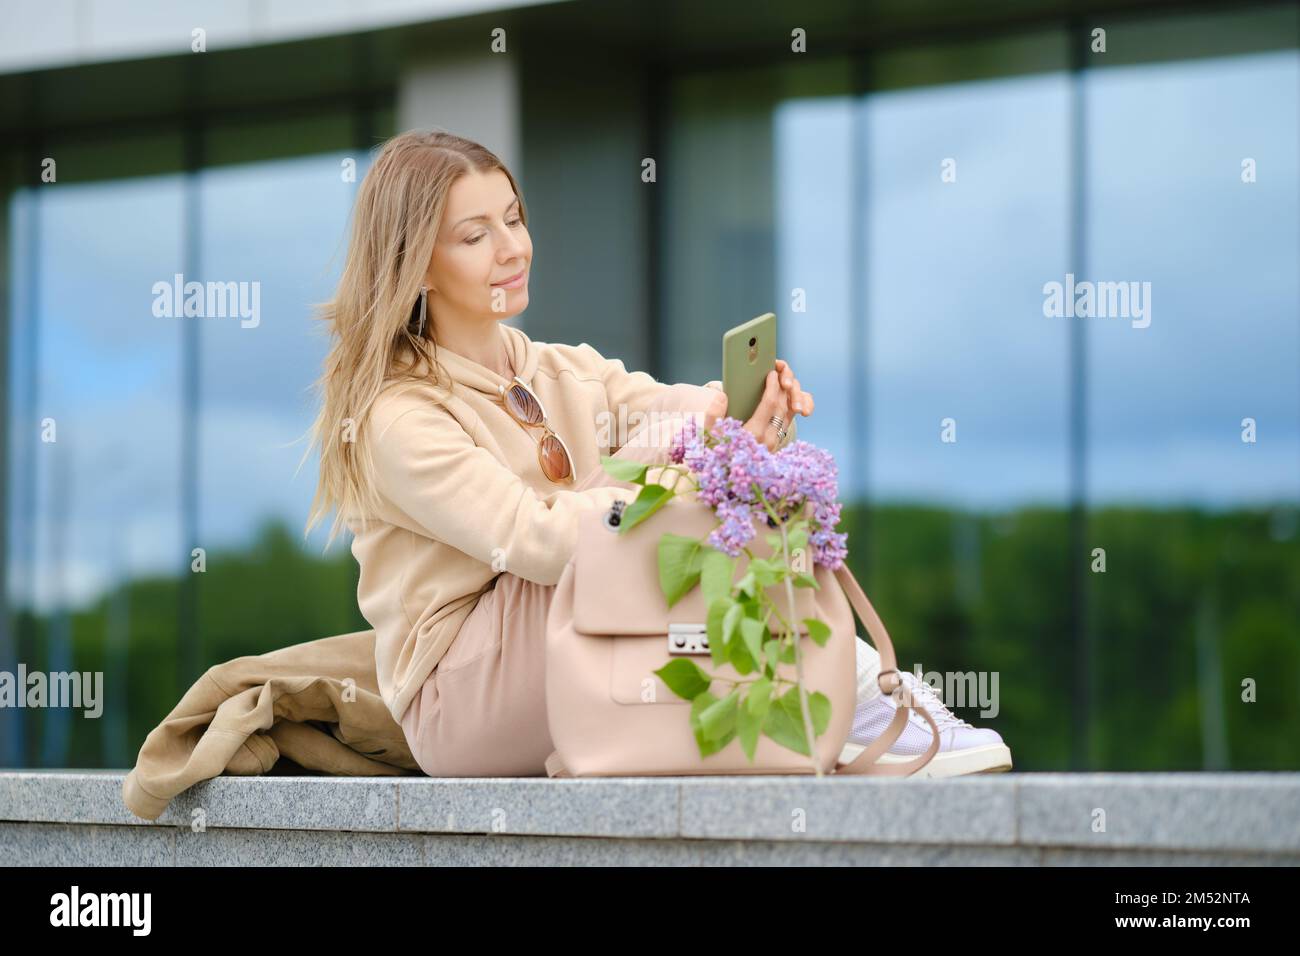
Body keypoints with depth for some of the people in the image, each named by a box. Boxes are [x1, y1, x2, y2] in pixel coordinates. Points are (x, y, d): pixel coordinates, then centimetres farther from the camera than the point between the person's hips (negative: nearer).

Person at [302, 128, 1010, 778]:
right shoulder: (400, 419, -11)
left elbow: (689, 407, -3)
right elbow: (535, 542, -24)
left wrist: (758, 405, -28)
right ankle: (867, 706, -24)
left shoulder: (570, 373, 14)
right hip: (463, 709, -6)